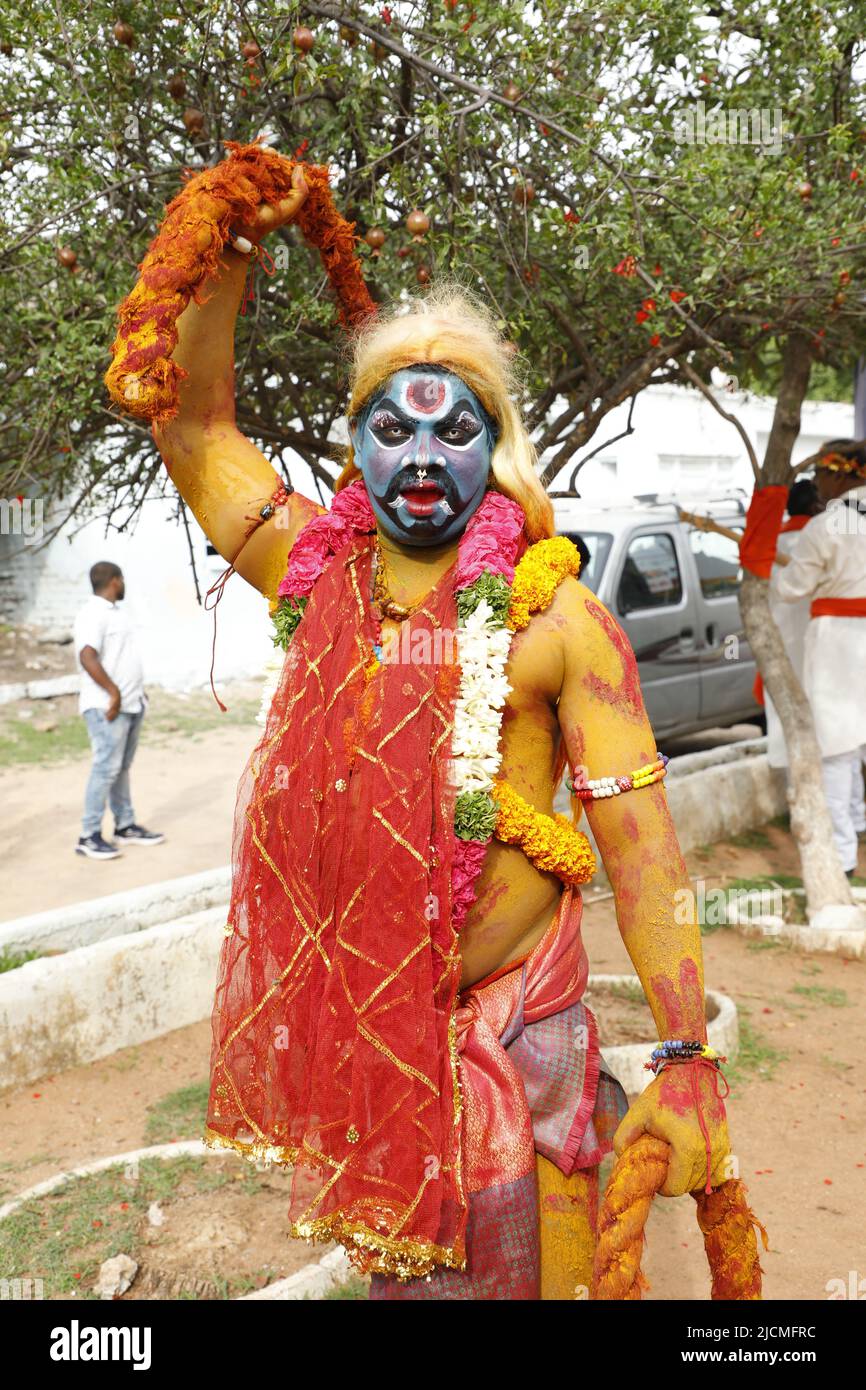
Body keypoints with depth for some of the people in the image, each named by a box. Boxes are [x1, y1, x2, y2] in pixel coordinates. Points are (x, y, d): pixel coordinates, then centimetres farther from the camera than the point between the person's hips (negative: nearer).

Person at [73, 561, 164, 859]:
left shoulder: (113, 611, 17)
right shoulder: (92, 614, -14)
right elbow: (88, 658, -25)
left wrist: (138, 691, 19)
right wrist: (113, 692, -24)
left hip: (131, 704, 10)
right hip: (108, 707, -9)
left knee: (122, 768, 14)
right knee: (106, 768, -9)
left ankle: (126, 826, 22)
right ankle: (89, 837, -4)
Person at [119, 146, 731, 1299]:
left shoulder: (556, 618, -11)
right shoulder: (313, 575, 0)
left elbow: (640, 841, -14)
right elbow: (190, 422, 7)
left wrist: (687, 1061, -17)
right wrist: (235, 252, -1)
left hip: (508, 1020, -3)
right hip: (343, 1009, 4)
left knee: (527, 1272, 12)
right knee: (391, 1257, 21)